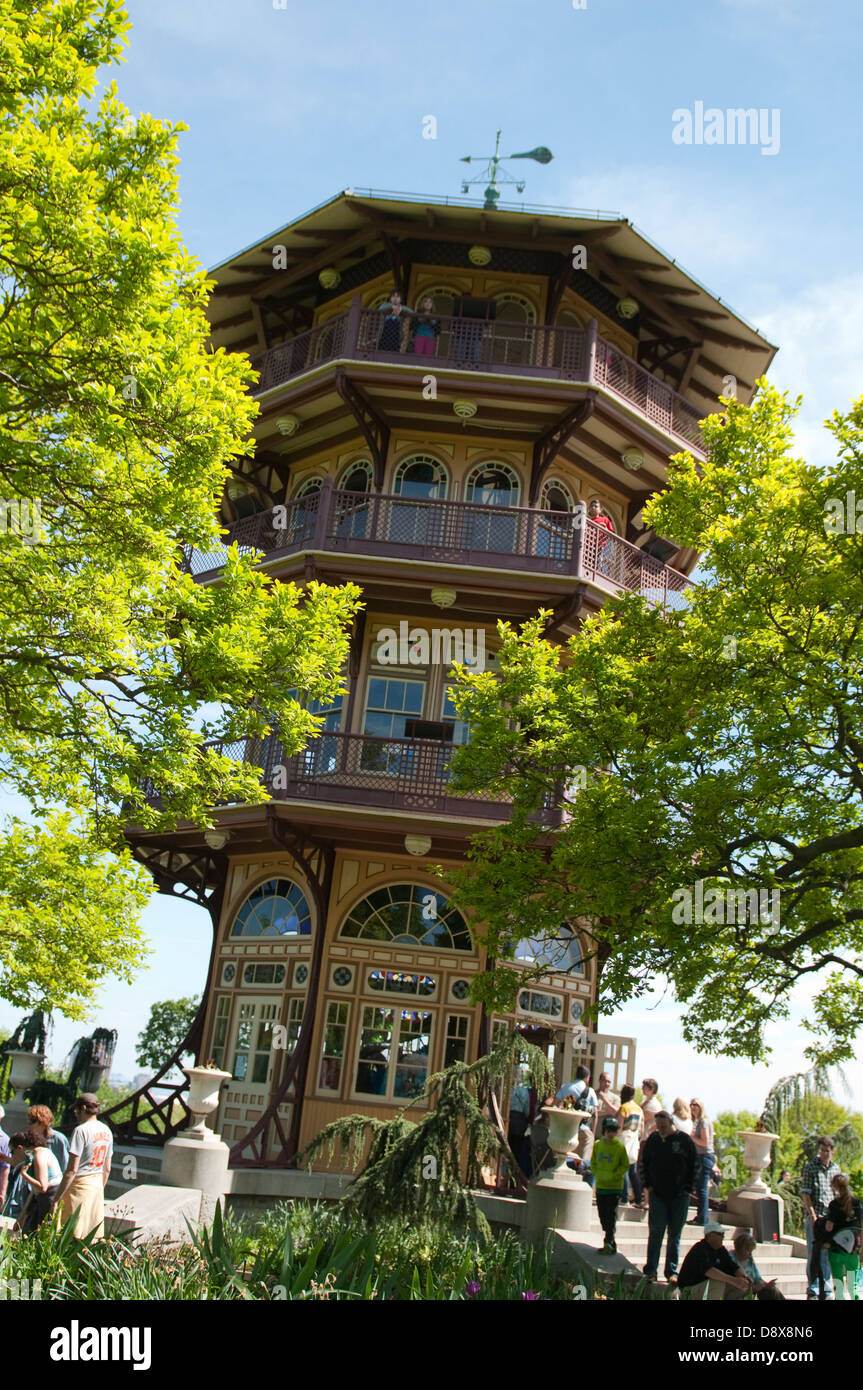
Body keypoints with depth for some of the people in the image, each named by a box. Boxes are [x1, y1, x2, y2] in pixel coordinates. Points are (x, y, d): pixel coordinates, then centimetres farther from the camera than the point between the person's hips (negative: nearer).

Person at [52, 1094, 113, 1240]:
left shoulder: (81, 1130, -13)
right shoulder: (106, 1131, 9)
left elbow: (72, 1170, -17)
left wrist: (56, 1199, -13)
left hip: (80, 1184, -7)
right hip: (97, 1185, 7)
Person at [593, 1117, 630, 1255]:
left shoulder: (620, 1147, -8)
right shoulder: (597, 1145, 3)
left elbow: (625, 1166, -3)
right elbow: (593, 1162, 14)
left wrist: (613, 1176, -12)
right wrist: (597, 1174, -1)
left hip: (615, 1187, -4)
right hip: (600, 1186, 4)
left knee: (611, 1216, -8)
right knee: (603, 1216, 9)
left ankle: (609, 1243, -6)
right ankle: (609, 1244, 20)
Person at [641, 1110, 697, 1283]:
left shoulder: (684, 1140, -3)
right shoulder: (652, 1139, 2)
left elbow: (694, 1165, 3)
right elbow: (645, 1163, 13)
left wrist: (687, 1188, -3)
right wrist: (648, 1185, 4)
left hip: (679, 1196, -1)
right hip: (657, 1194, 1)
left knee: (675, 1235, 6)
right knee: (655, 1232, -4)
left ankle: (672, 1271, 13)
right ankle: (651, 1270, 1)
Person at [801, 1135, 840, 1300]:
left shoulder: (836, 1168, 12)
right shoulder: (810, 1167, -3)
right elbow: (805, 1193, -6)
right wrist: (812, 1214, -14)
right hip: (815, 1216, -4)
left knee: (829, 1254, 8)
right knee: (814, 1254, -1)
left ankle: (827, 1290, 17)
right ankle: (812, 1291, 5)